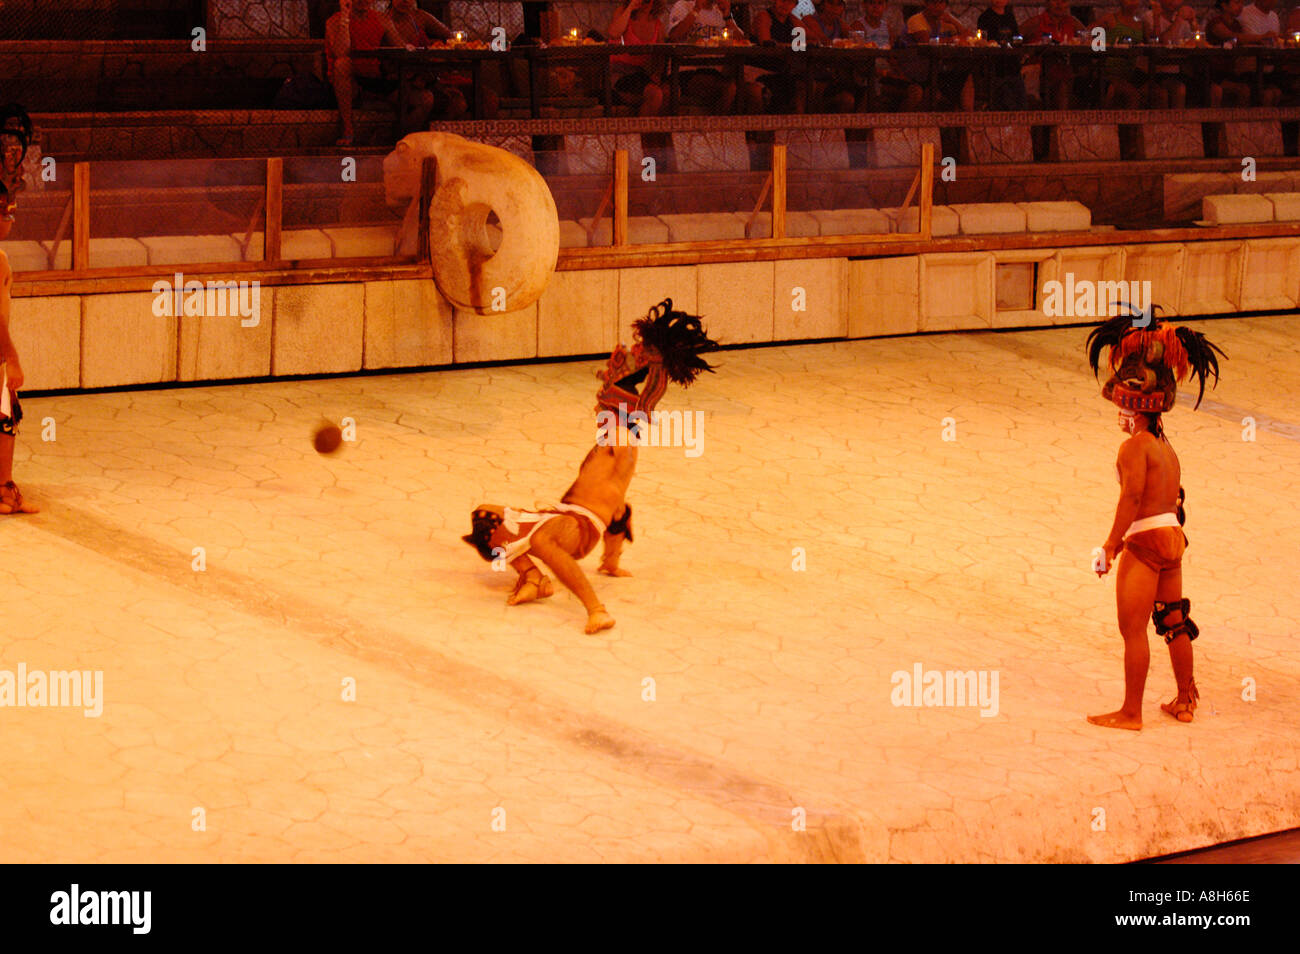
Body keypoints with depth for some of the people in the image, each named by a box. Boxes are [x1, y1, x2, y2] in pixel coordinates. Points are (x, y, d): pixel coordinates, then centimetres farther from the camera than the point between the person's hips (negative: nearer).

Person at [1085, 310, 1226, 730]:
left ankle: (1131, 712, 5)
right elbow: (1173, 498, 15)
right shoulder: (1167, 447, 12)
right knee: (1174, 622, 19)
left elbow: (1132, 496, -23)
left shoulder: (1135, 445, -14)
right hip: (1172, 536, 9)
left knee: (1133, 629, -1)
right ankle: (1185, 701, 30)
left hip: (1145, 539, -9)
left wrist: (1111, 545, -22)